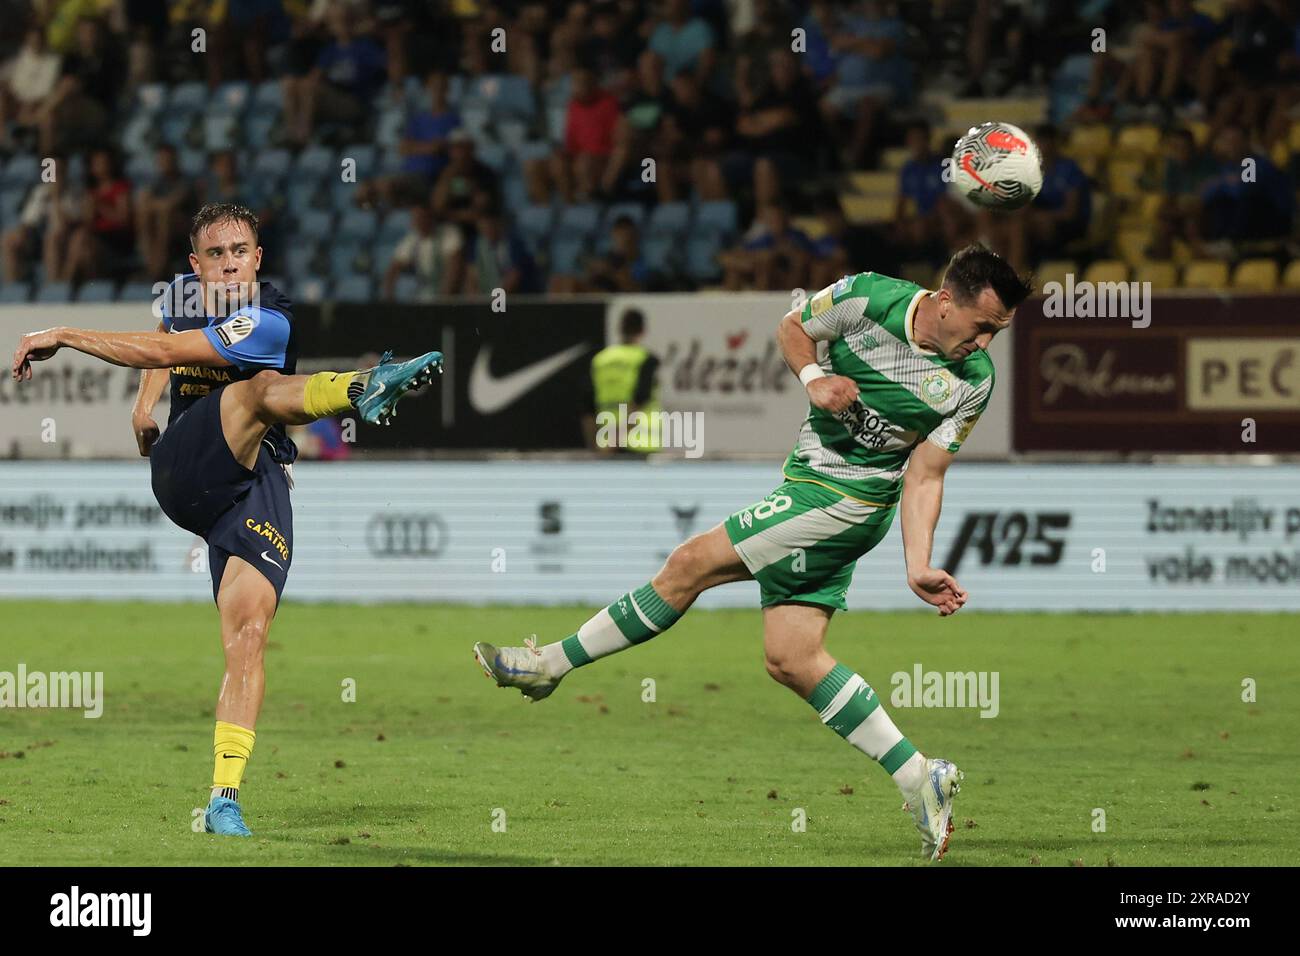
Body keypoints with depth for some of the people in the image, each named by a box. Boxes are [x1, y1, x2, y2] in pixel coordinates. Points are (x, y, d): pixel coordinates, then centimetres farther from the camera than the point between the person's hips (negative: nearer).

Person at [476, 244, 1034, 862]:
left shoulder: (973, 380, -10)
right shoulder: (868, 298, -8)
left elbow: (924, 476, -5)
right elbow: (791, 327, 9)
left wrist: (918, 568, -13)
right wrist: (813, 376, -10)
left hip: (845, 502, -5)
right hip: (809, 482, 5)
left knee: (692, 562, -10)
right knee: (791, 659, -2)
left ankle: (550, 664, 3)